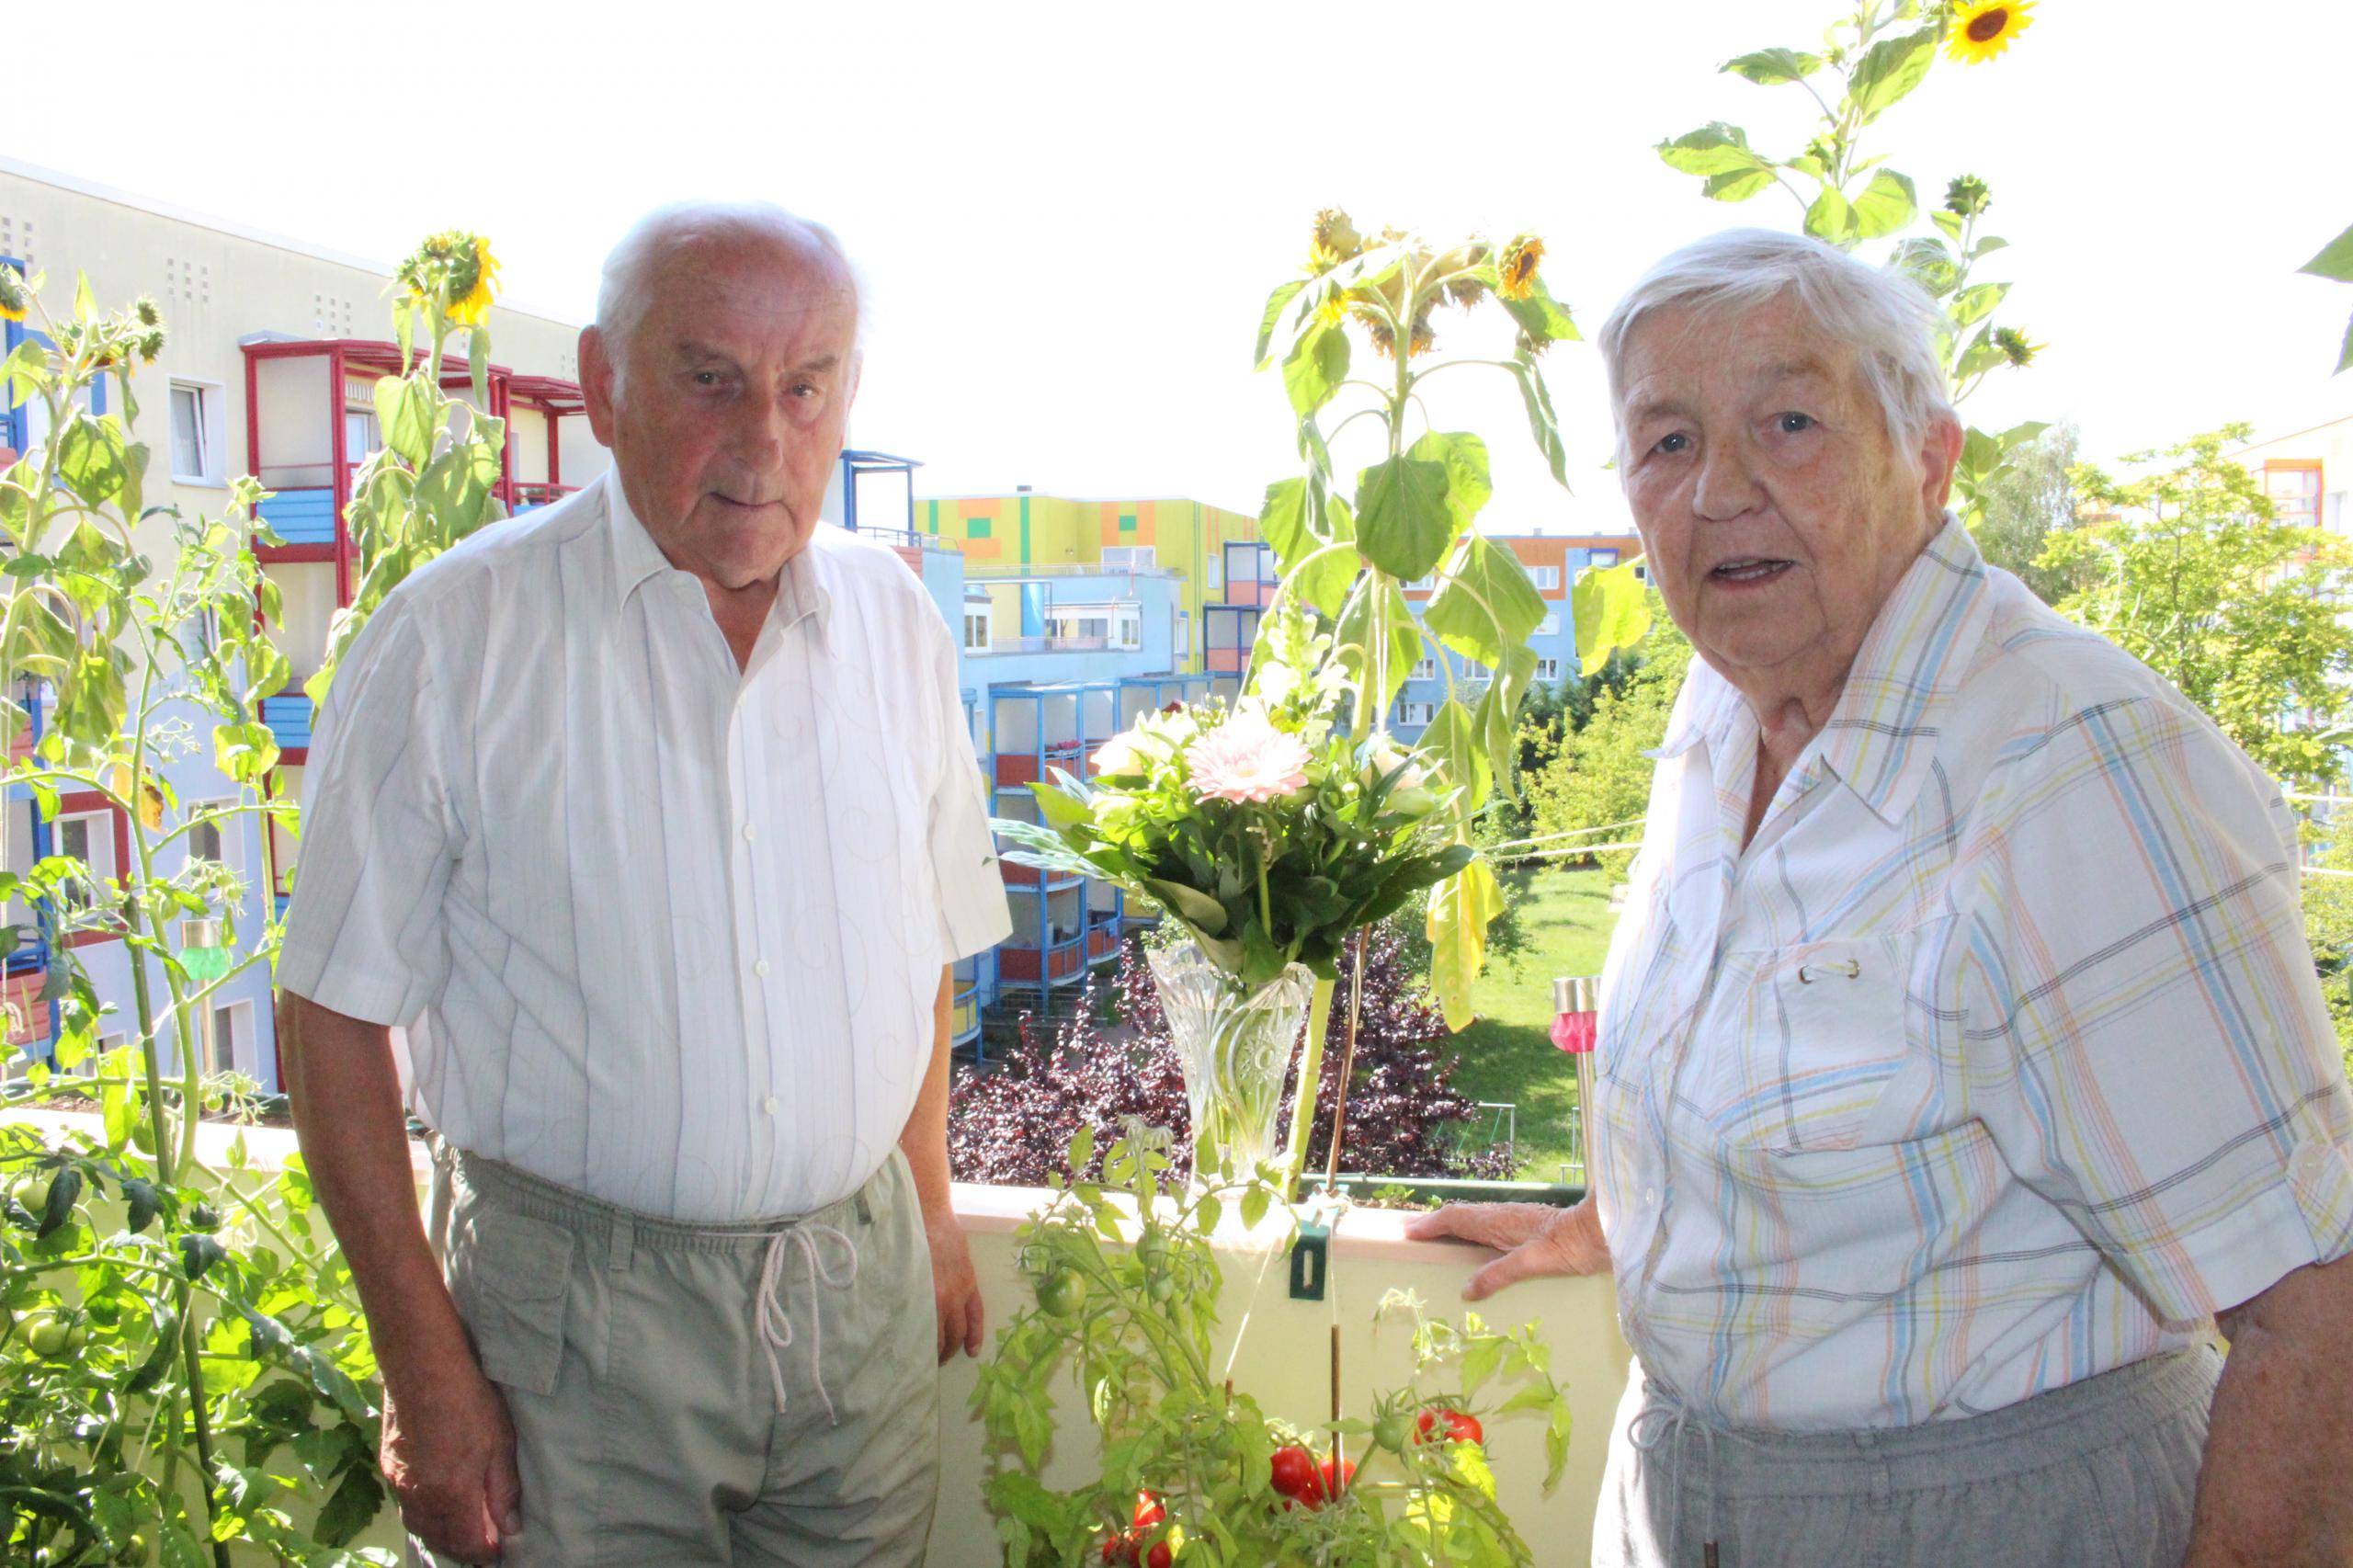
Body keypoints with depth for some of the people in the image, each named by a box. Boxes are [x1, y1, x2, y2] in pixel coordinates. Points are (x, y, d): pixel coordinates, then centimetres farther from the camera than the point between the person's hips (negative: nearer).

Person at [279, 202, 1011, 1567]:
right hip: (579, 1317, -3)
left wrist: (929, 1205, 13)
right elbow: (338, 1010, -8)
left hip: (865, 1291, 4)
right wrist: (424, 1365, -8)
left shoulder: (897, 622, 2)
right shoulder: (457, 635, -10)